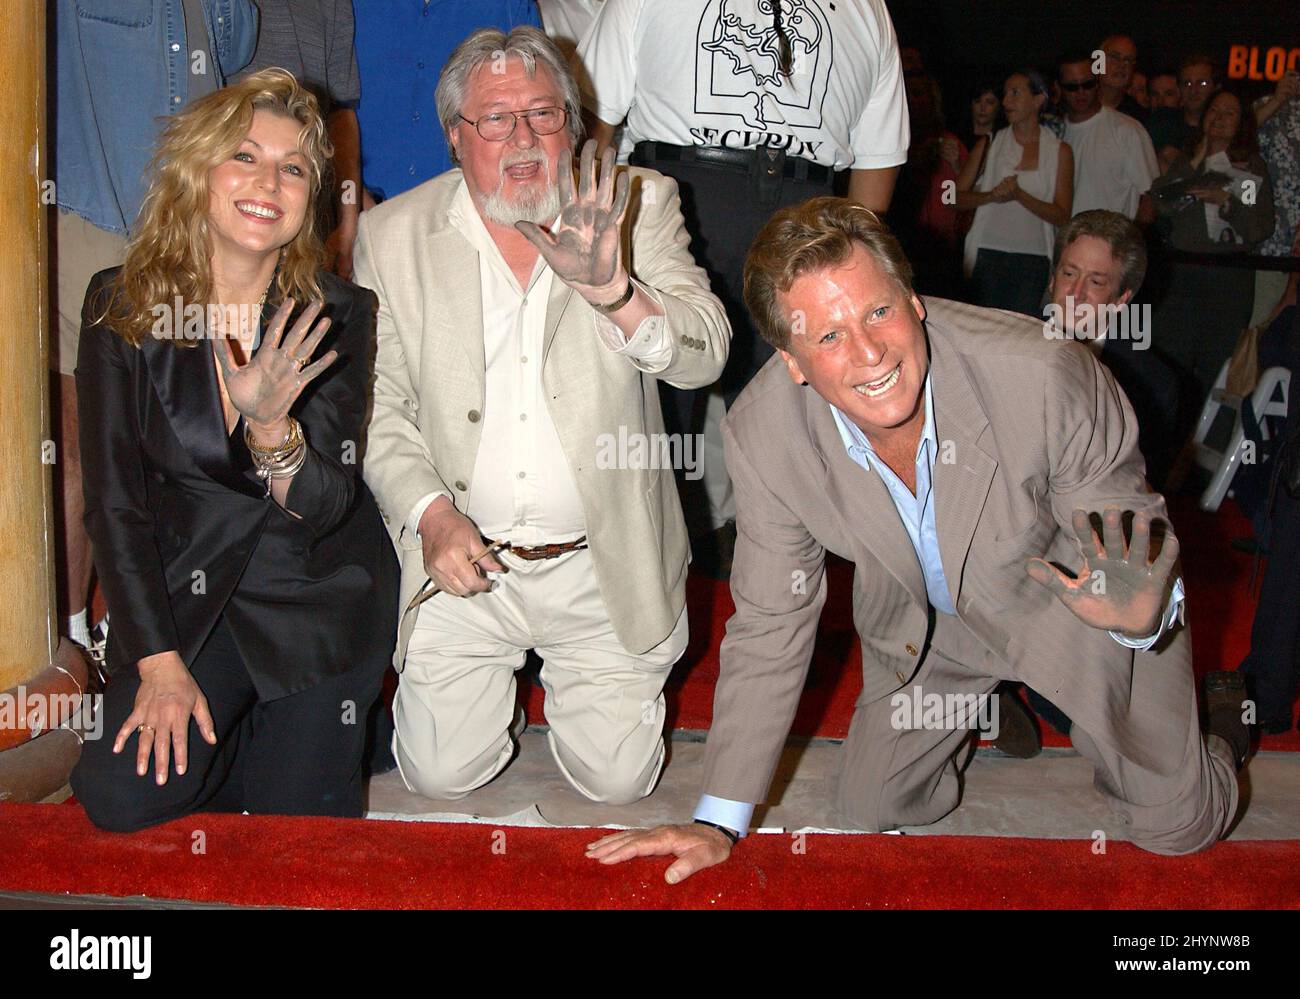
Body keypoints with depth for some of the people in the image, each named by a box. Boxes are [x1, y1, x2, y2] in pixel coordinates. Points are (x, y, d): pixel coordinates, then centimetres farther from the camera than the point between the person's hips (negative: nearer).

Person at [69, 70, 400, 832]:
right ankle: (227, 733, 17)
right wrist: (158, 661, -11)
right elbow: (115, 503, -4)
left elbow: (326, 508, -14)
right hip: (183, 595, 1)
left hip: (317, 598, -1)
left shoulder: (338, 317, -8)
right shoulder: (122, 307, -6)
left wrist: (271, 423, -35)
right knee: (126, 798, -16)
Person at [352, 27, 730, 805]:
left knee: (616, 778, 4)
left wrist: (608, 286, -32)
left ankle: (566, 670, 35)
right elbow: (376, 403, 2)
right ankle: (504, 663, 33)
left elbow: (705, 354, -14)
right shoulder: (393, 235, -2)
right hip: (463, 562, 1)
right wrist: (429, 513, -13)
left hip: (603, 570, 0)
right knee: (442, 774, 2)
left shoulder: (637, 206, -4)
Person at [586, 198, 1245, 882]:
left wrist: (1142, 615, -45)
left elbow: (1131, 528, -19)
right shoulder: (761, 434, -27)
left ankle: (1210, 732, 39)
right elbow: (769, 625, -15)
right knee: (868, 815, 11)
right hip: (925, 623, 3)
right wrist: (720, 820, -13)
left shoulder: (1046, 375, -37)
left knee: (1175, 827, 3)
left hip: (1081, 609, -2)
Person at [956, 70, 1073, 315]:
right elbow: (957, 198, 6)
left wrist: (1019, 195, -13)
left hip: (1034, 259, -1)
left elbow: (1062, 216, 0)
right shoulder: (989, 144, 10)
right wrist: (991, 196, -12)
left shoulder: (1059, 151, 6)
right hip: (988, 255, 1)